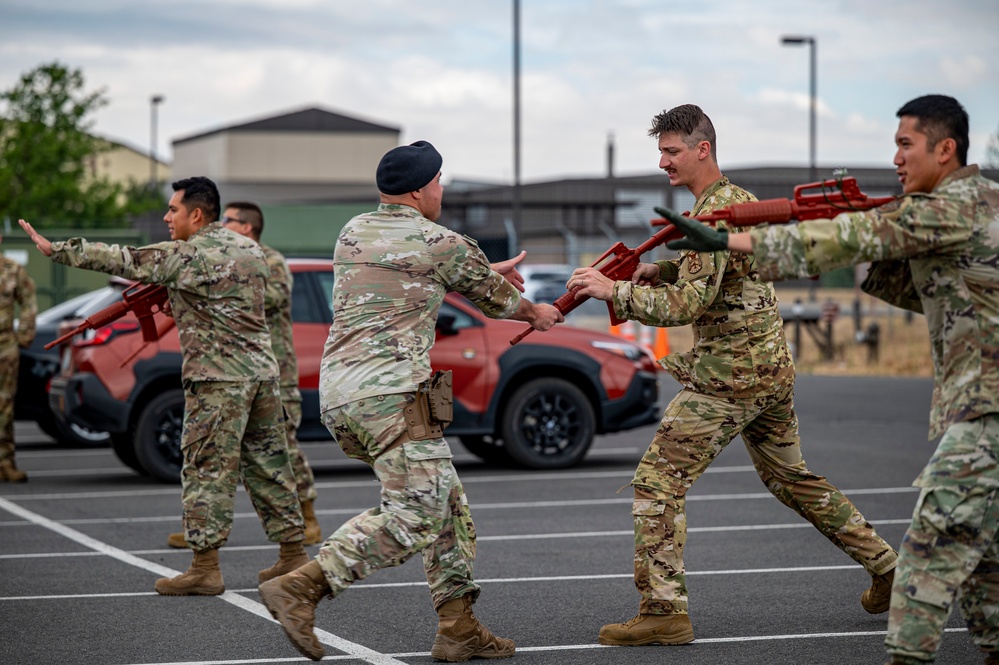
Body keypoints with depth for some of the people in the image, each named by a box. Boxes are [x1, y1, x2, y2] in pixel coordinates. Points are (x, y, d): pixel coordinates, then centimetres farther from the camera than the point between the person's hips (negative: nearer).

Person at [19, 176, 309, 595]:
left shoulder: (191, 255, -12)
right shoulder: (248, 248, 13)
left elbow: (125, 262, -14)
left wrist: (57, 250, -10)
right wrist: (173, 292, 17)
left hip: (219, 379, -8)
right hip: (262, 371, 8)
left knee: (206, 470, -3)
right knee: (267, 465, 12)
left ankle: (205, 568, -2)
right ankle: (293, 556, 15)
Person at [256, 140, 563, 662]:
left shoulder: (353, 233, 18)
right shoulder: (442, 245, -2)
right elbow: (493, 296, 16)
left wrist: (487, 272, 48)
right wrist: (536, 314, 38)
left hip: (337, 393, 9)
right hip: (390, 391, -9)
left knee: (446, 501, 14)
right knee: (415, 514, -13)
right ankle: (301, 587, -25)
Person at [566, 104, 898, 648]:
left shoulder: (711, 212, -17)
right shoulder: (740, 198, 13)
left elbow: (687, 305, -25)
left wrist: (613, 290, -21)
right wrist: (662, 270, 11)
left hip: (727, 375, -10)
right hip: (772, 369, 10)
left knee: (657, 481, -7)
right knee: (790, 478, 23)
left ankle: (664, 612, -8)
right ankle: (885, 567, 28)